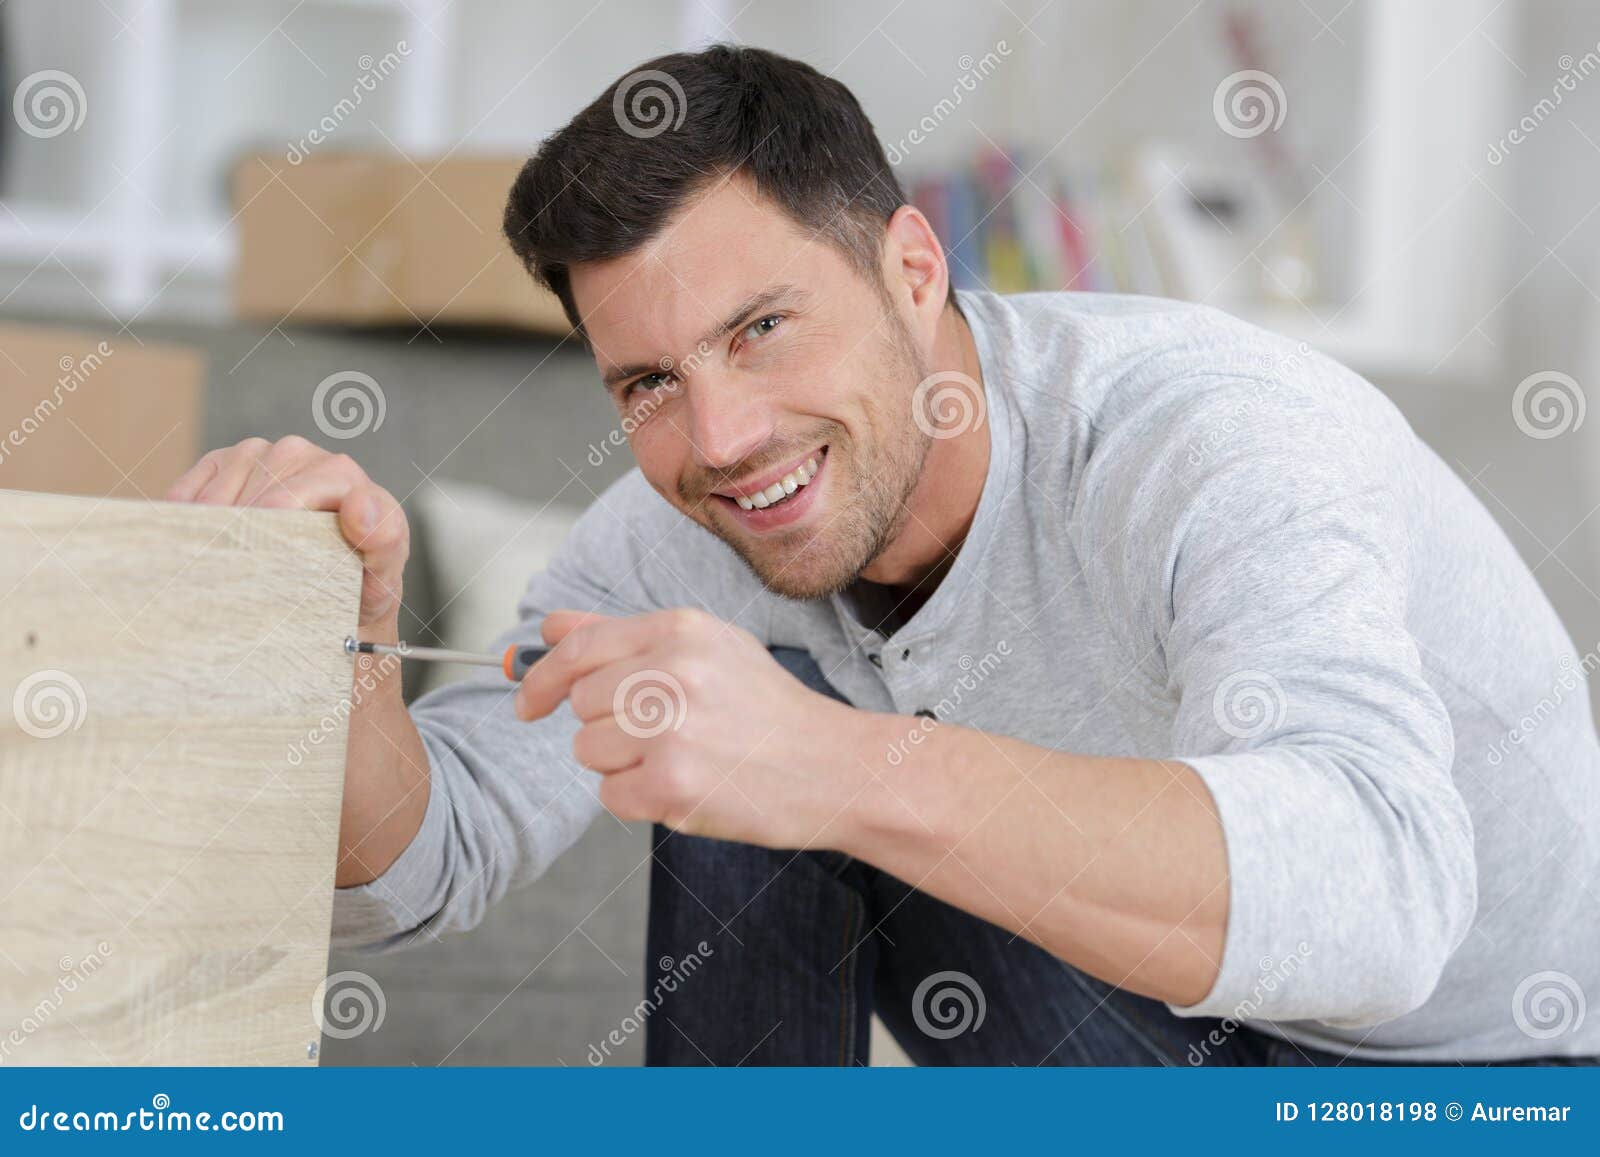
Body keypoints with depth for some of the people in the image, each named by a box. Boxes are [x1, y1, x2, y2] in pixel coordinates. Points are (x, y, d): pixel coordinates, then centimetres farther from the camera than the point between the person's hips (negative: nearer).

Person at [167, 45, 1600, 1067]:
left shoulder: (1223, 438, -31)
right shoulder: (690, 531, -10)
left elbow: (1373, 893, -49)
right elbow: (414, 862, -10)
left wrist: (855, 768, -59)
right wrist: (335, 637, -32)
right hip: (1168, 1034, 6)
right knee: (743, 764, -12)